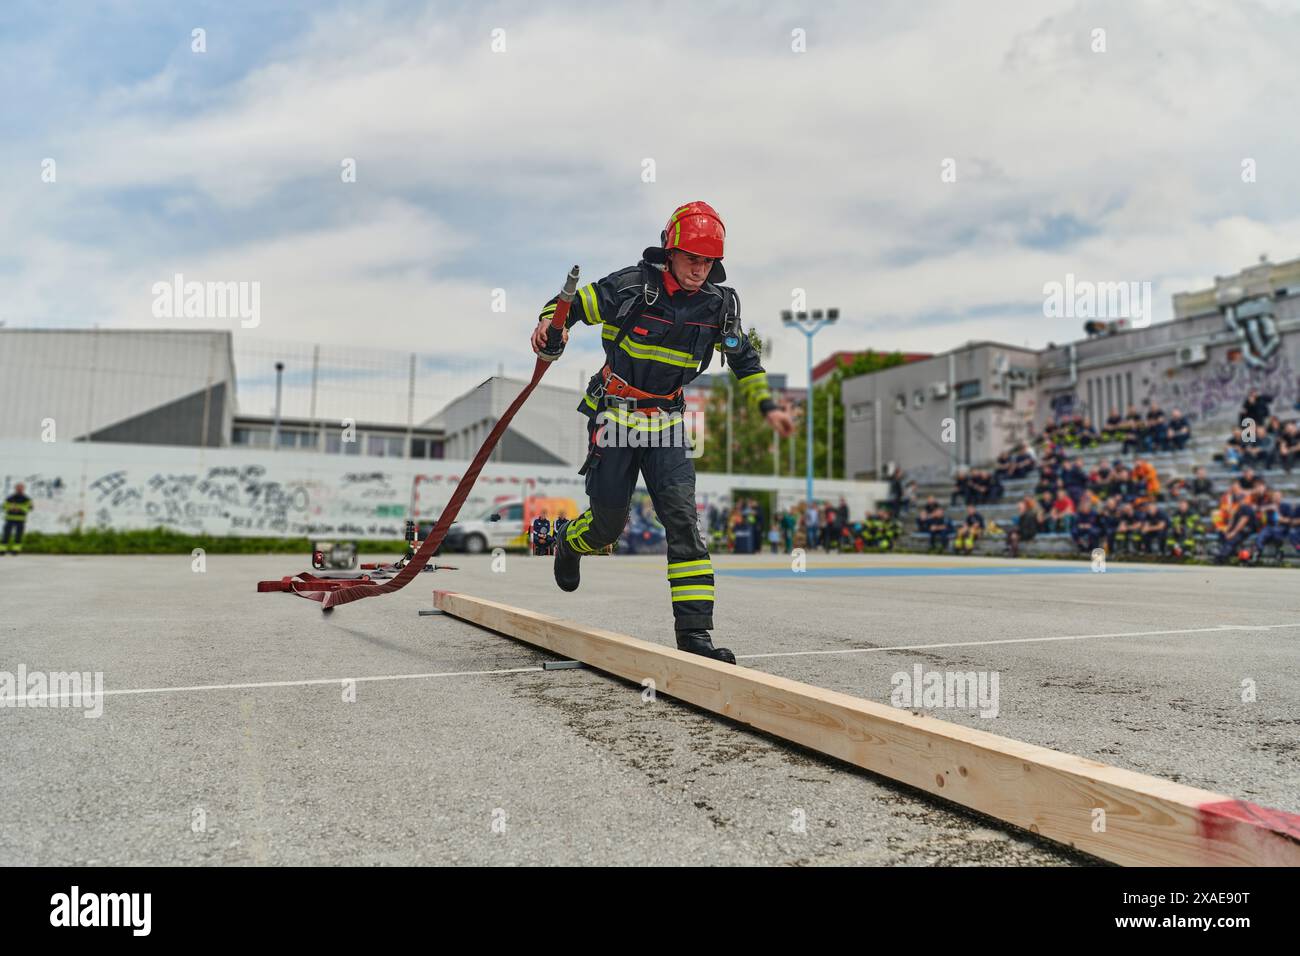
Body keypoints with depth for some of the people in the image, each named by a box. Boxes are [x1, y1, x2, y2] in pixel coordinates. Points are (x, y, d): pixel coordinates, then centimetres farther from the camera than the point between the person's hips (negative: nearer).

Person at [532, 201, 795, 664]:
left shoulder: (719, 304, 0)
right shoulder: (632, 286, -13)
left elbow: (744, 357, 15)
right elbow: (573, 303, -6)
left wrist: (767, 405, 8)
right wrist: (550, 322, -28)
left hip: (667, 421, 3)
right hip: (615, 412, -3)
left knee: (682, 517, -10)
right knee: (609, 520, 4)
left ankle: (694, 631, -9)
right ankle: (568, 541, 43)